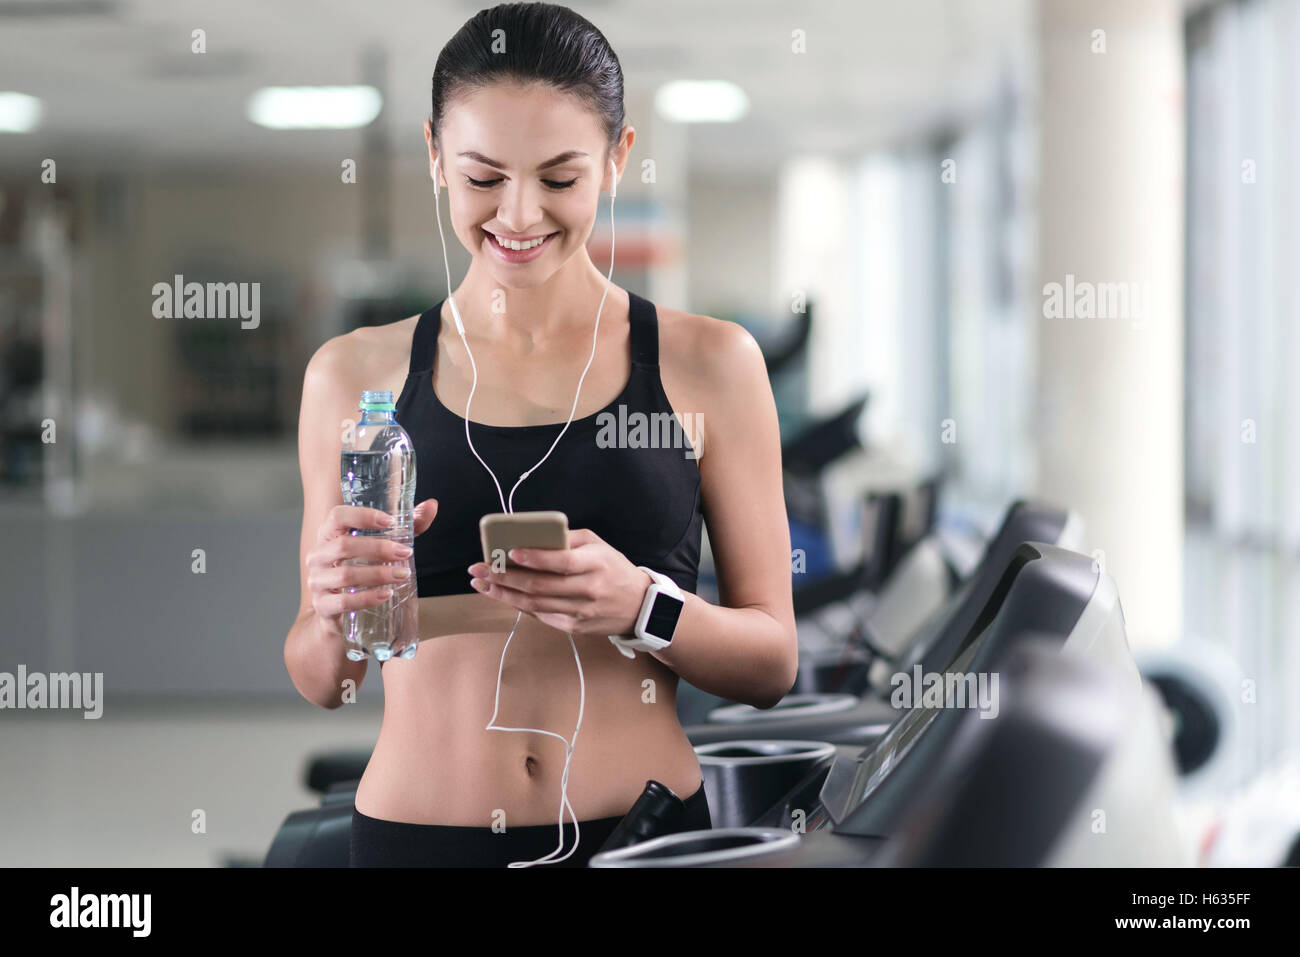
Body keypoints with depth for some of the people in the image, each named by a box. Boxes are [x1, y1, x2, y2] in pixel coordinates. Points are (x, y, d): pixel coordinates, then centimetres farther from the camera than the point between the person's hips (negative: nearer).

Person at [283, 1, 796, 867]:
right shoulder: (356, 374, 2)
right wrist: (335, 611, -15)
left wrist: (638, 604, -18)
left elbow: (772, 663, 0)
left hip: (643, 831, 0)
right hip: (416, 829, 1)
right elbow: (322, 684, 6)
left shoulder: (709, 364, -1)